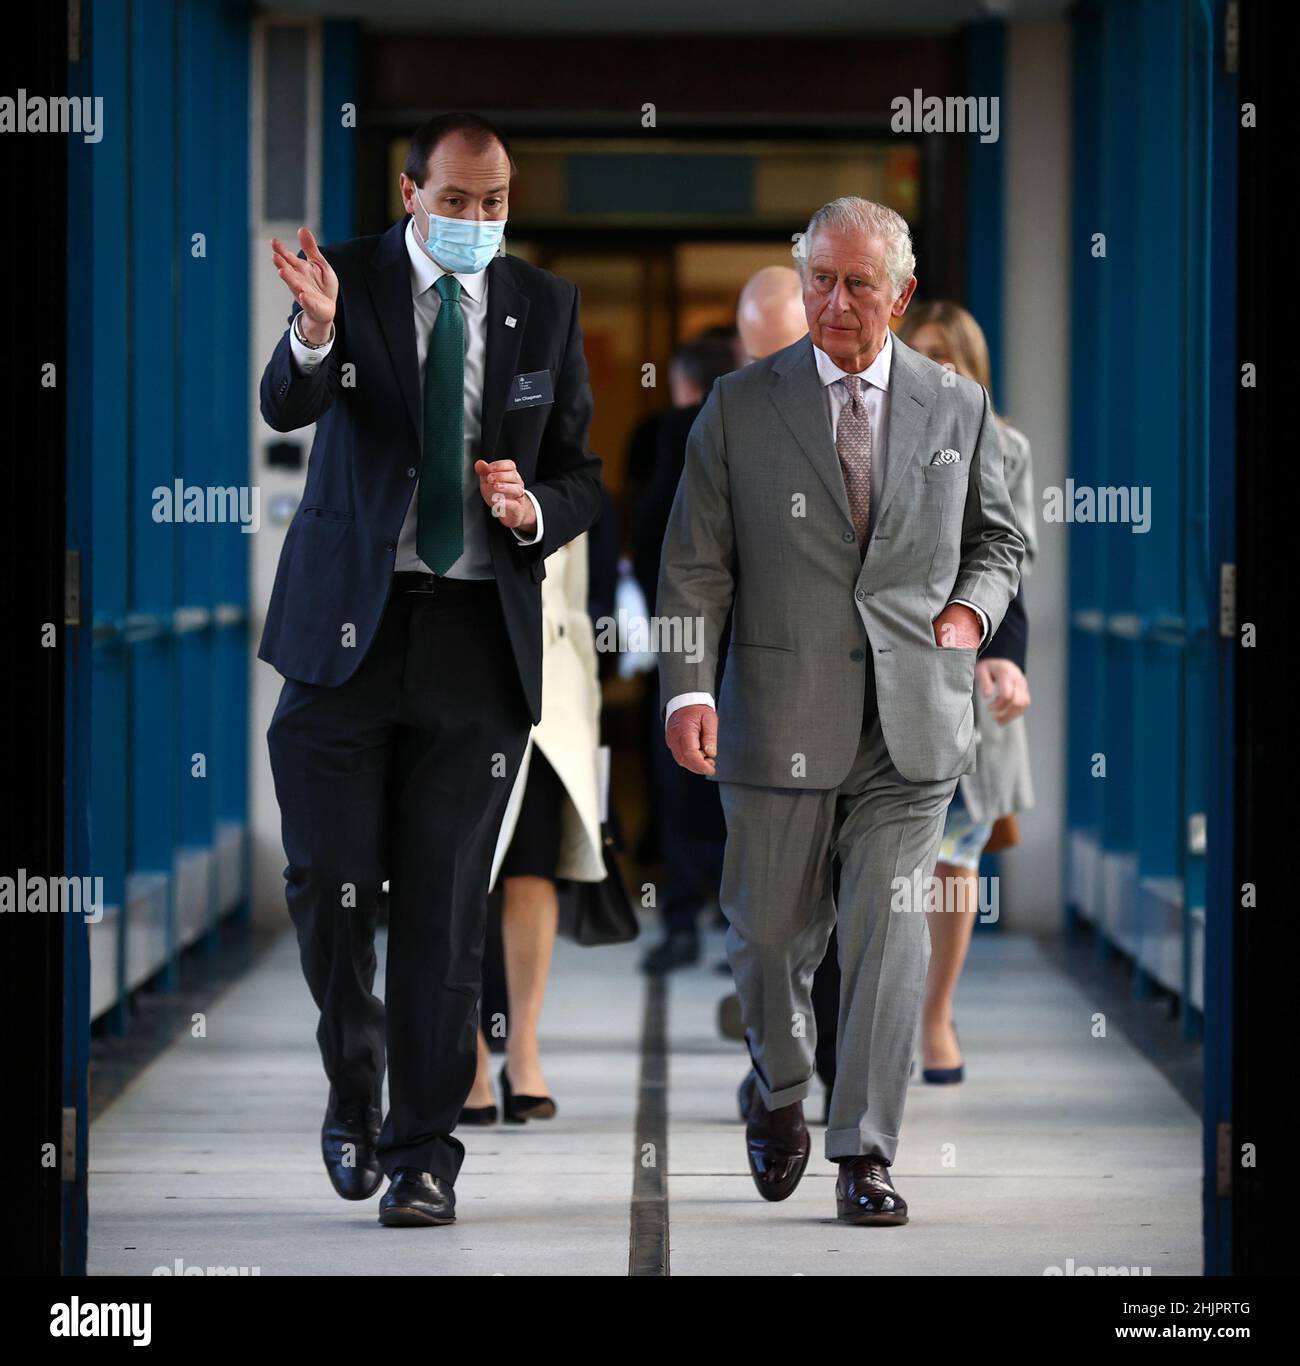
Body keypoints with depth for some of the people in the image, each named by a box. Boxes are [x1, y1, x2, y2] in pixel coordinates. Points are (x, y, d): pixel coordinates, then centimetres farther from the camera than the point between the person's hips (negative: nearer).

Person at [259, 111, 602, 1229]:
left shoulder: (544, 308, 6)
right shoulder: (350, 278, -2)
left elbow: (582, 477, 11)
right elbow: (284, 408, -19)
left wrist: (535, 511, -11)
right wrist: (317, 334, -40)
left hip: (479, 635, 1)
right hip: (349, 622, -1)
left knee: (445, 909, 2)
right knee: (329, 884, -2)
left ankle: (424, 1155, 8)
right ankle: (354, 1086, 25)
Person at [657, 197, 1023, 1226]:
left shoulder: (958, 407, 8)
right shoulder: (740, 406, 3)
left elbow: (998, 540, 19)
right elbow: (696, 563, 1)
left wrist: (972, 606, -1)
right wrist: (689, 686, -11)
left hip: (912, 722, 0)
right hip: (780, 717, 0)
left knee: (888, 934, -6)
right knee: (770, 933, 10)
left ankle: (866, 1155, 0)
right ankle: (782, 1091, 37)